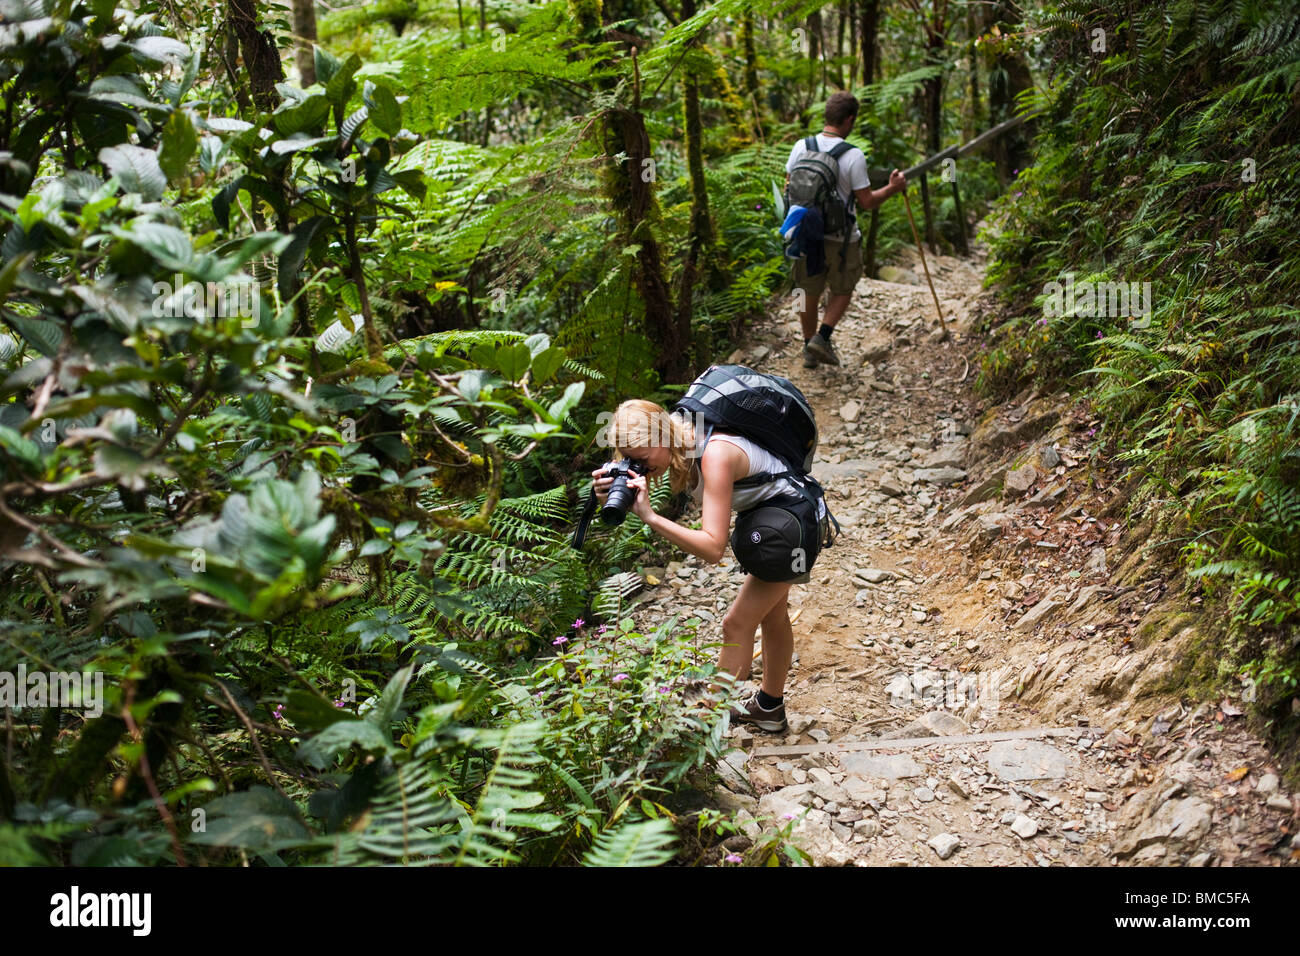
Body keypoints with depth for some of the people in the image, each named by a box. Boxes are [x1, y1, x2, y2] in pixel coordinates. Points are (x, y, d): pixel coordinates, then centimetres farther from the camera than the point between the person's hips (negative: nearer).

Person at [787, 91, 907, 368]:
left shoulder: (801, 147, -4)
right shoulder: (853, 156, -17)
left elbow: (788, 190, 5)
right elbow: (866, 202, -12)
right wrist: (892, 188, 4)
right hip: (840, 239, -4)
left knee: (810, 293, 18)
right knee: (843, 290, 18)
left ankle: (809, 350, 26)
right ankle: (822, 337, 1)